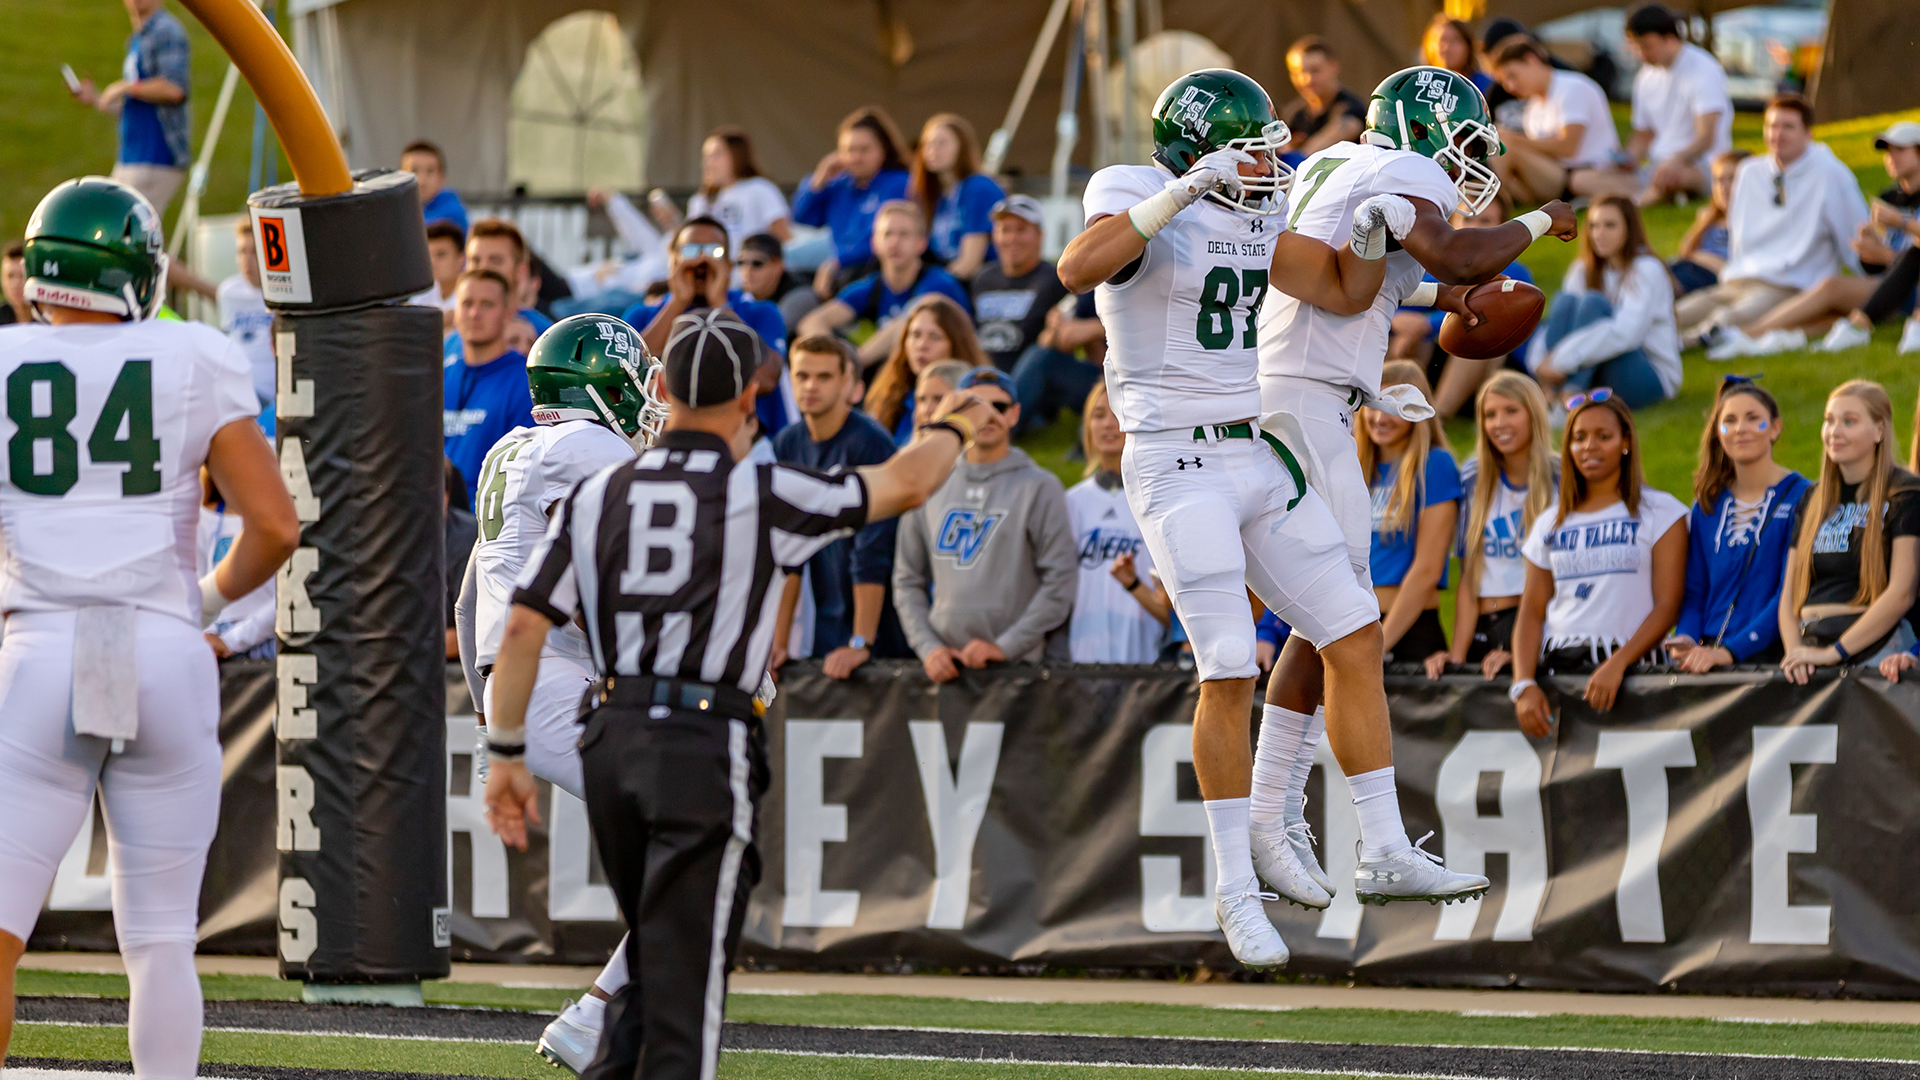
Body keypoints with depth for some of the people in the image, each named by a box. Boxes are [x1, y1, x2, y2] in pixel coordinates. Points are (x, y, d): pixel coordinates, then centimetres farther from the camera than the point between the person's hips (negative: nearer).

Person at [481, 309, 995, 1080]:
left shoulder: (596, 495, 9)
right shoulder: (761, 493, -3)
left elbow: (524, 626, 5)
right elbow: (904, 486, 8)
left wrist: (505, 754, 9)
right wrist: (954, 427, 29)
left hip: (608, 743, 5)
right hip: (706, 750, -5)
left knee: (652, 952, 19)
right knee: (686, 967, -4)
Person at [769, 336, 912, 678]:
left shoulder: (870, 444, -13)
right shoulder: (787, 445, 6)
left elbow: (871, 556, -18)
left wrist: (861, 644, -23)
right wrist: (778, 642, 3)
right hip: (826, 636, 5)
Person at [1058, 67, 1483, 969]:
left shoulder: (1254, 216, 12)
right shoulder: (1137, 198, -11)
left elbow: (1345, 292, 17)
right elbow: (1077, 269, -32)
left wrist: (1372, 228, -3)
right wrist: (1185, 190, -37)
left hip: (1259, 456, 8)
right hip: (1179, 466, -8)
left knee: (1354, 637, 5)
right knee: (1229, 672, -12)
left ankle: (1385, 853, 11)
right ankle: (1235, 887, -1)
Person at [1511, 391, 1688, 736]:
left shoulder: (1659, 511, 7)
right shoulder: (1550, 524, 20)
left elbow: (1667, 606, -3)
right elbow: (1532, 611, 14)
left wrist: (1616, 665, -17)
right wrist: (1524, 684, -4)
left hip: (1631, 669, -3)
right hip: (1556, 667, 3)